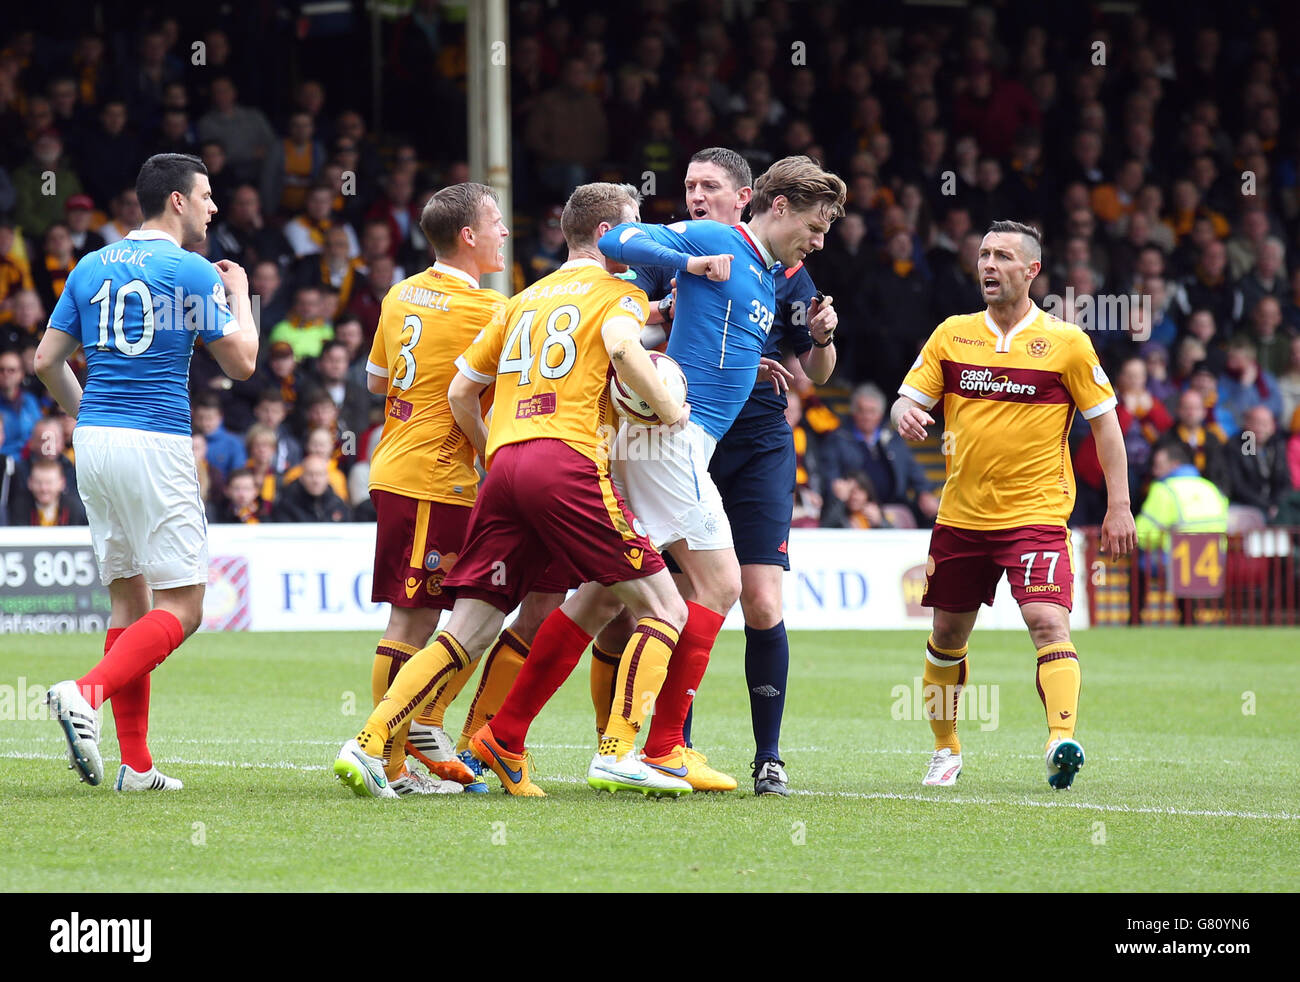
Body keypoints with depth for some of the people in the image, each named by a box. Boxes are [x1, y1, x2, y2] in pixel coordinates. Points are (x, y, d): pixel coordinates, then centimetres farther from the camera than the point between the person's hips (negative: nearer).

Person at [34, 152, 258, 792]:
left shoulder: (91, 268, 11)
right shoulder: (193, 273, -6)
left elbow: (47, 361, 11)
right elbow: (241, 362, -1)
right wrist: (240, 296, 16)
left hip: (93, 446, 7)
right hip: (156, 446, -7)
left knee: (128, 596, 12)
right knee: (181, 607, -3)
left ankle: (136, 765, 8)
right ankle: (86, 693, -27)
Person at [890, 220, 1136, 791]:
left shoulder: (1066, 342, -2)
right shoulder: (952, 335, 6)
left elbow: (1103, 421, 2)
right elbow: (908, 399, 6)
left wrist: (1118, 505, -3)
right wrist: (904, 415, -20)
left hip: (1036, 511, -4)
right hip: (961, 515, 4)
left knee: (1048, 622, -22)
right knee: (946, 636, 10)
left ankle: (1061, 740, -30)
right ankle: (945, 750, 26)